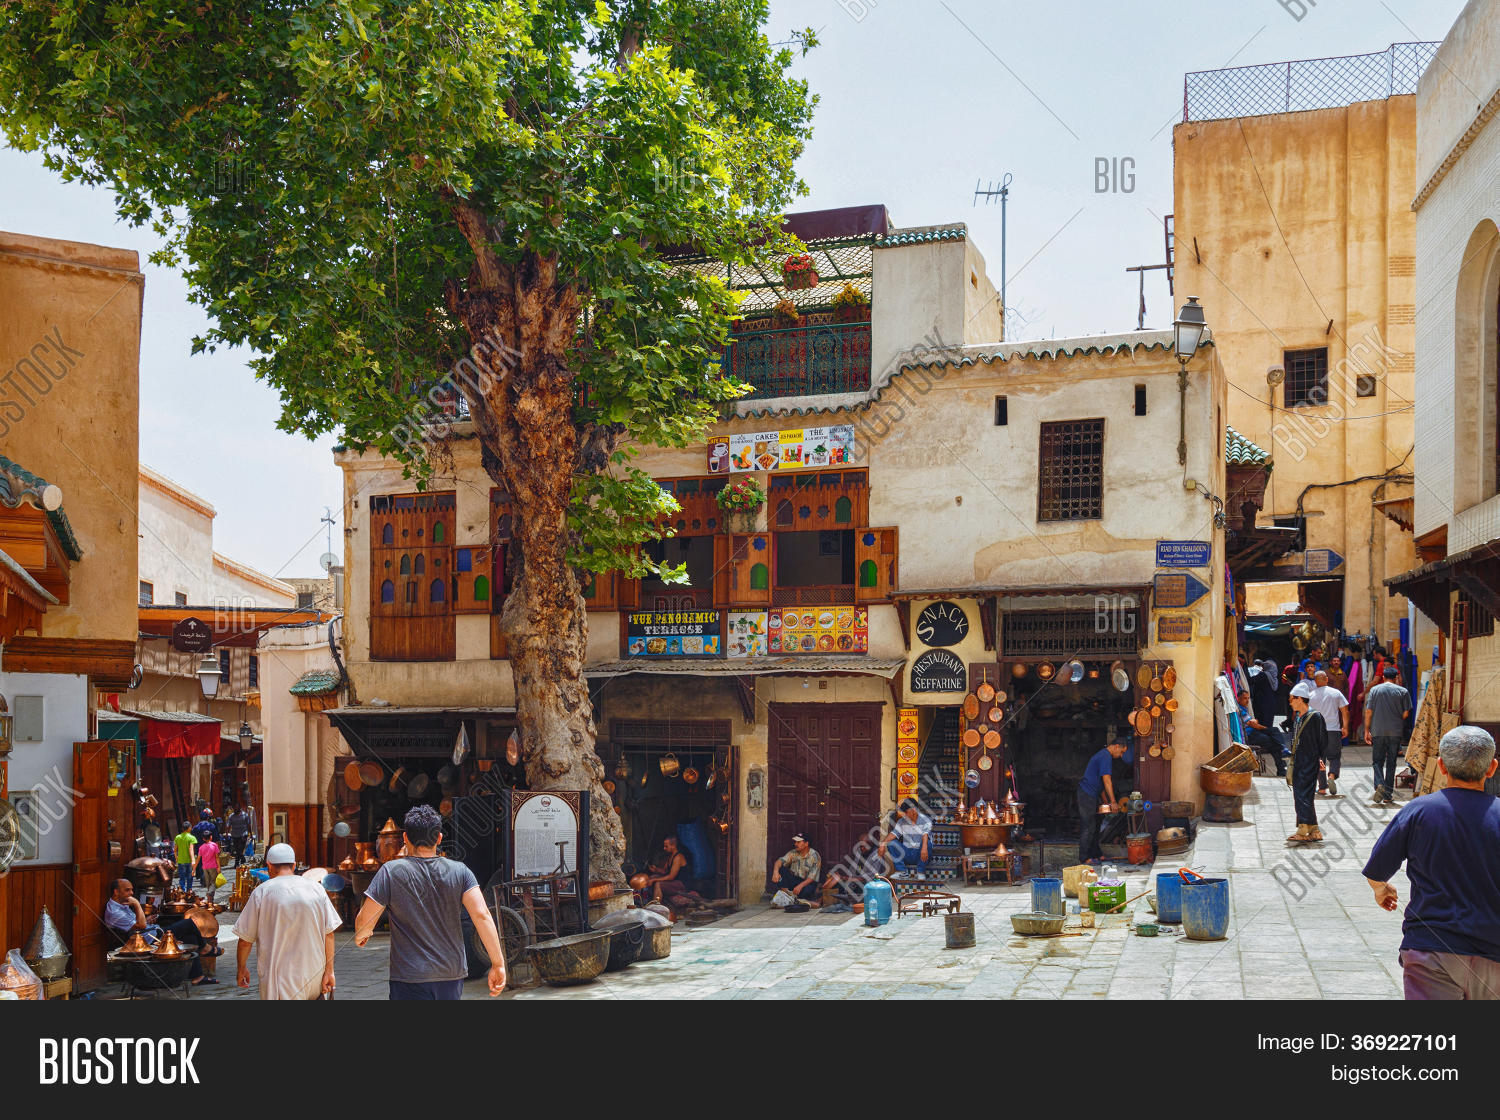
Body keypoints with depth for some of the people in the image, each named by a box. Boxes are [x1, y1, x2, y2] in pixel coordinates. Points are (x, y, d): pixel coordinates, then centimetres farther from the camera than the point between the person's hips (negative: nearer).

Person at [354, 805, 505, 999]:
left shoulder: (391, 871, -7)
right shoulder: (459, 871, -1)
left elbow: (363, 921, -5)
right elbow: (482, 915, -9)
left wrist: (361, 936, 19)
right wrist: (498, 963, -6)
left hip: (410, 978, -3)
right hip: (452, 975, 3)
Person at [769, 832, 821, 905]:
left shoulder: (815, 856, -13)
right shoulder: (793, 853, 0)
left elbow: (812, 877, -19)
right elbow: (780, 861, -15)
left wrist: (800, 885, -34)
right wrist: (775, 871, -38)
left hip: (807, 882, -4)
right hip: (794, 881, 4)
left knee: (808, 889, -40)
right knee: (779, 868, -18)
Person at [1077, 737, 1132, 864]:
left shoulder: (1103, 755, 18)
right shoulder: (1106, 757, -15)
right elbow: (1107, 781, -18)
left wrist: (1107, 801, 22)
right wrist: (1113, 802, -14)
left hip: (1091, 794, 10)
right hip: (1087, 794, -10)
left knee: (1094, 826, 15)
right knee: (1089, 827, -7)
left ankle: (1096, 854, 21)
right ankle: (1084, 858, -4)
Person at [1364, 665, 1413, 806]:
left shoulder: (1374, 690, 2)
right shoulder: (1403, 691, 0)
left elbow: (1368, 711, -1)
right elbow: (1406, 713, -2)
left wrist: (1367, 730, 5)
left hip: (1378, 731, 0)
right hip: (1395, 732, 0)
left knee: (1378, 761, 7)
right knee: (1391, 763, 7)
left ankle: (1379, 785, -19)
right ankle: (1387, 795, 8)